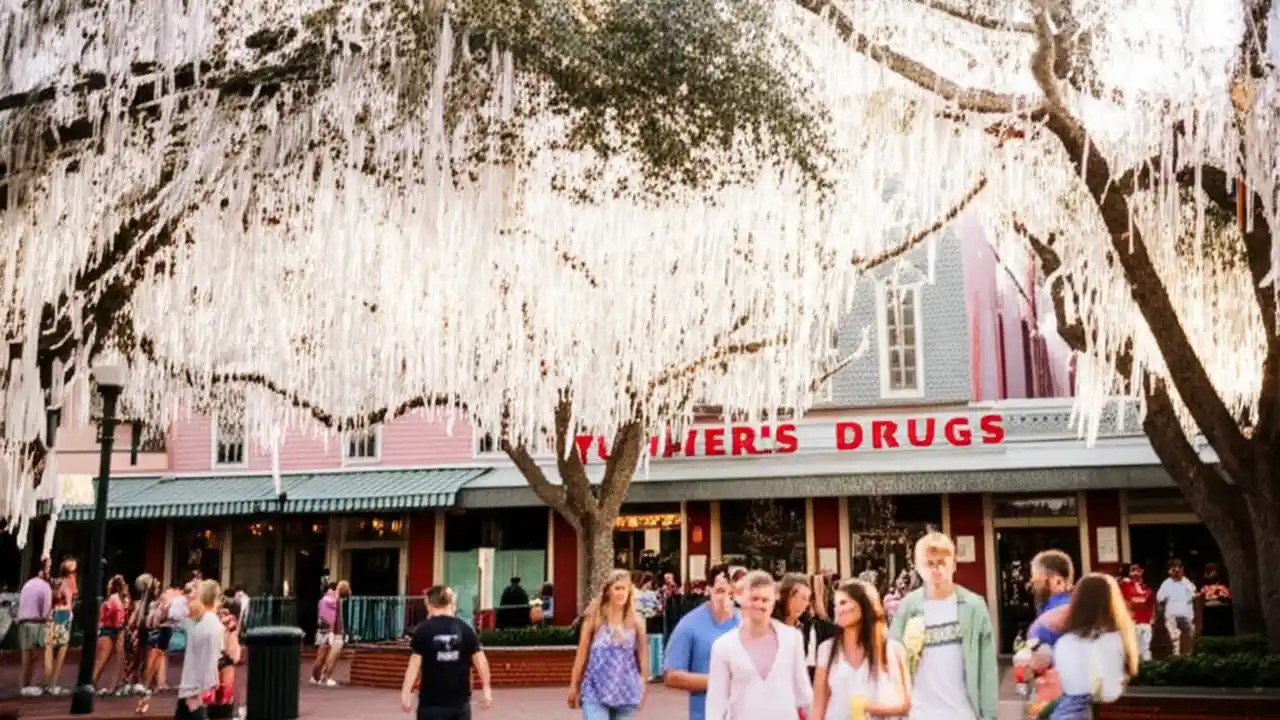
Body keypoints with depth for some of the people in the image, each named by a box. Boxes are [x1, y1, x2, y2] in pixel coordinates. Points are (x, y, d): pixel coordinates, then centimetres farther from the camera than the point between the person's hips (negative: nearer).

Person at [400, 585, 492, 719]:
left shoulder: (424, 630, -5)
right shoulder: (466, 629, 2)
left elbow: (415, 663, -10)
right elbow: (480, 660, 1)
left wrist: (406, 692, -9)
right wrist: (486, 688, 7)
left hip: (432, 701, -3)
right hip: (459, 699, 3)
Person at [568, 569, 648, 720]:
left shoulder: (635, 621, 2)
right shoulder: (595, 617, -2)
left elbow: (642, 654, 8)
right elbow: (582, 652, 2)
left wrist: (643, 686, 6)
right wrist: (574, 685, 4)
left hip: (626, 691, 2)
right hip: (596, 689, -2)